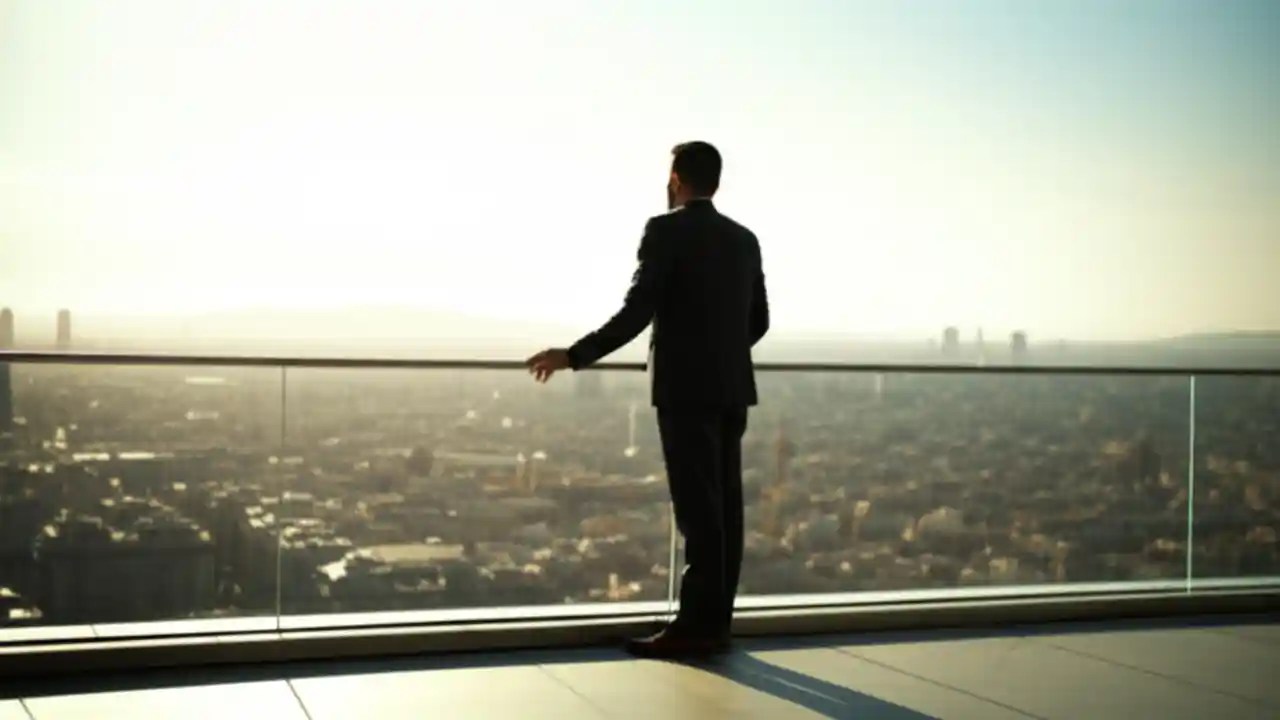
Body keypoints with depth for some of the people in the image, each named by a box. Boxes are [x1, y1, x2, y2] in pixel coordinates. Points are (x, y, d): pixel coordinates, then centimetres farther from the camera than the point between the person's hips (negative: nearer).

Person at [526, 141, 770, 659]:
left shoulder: (666, 230, -8)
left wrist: (573, 356, -10)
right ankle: (714, 622, 9)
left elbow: (637, 313, -15)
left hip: (686, 388, -7)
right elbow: (758, 321, 16)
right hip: (730, 387, 7)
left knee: (697, 508, -7)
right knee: (723, 505, 6)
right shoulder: (744, 239, 13)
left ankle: (696, 625, -5)